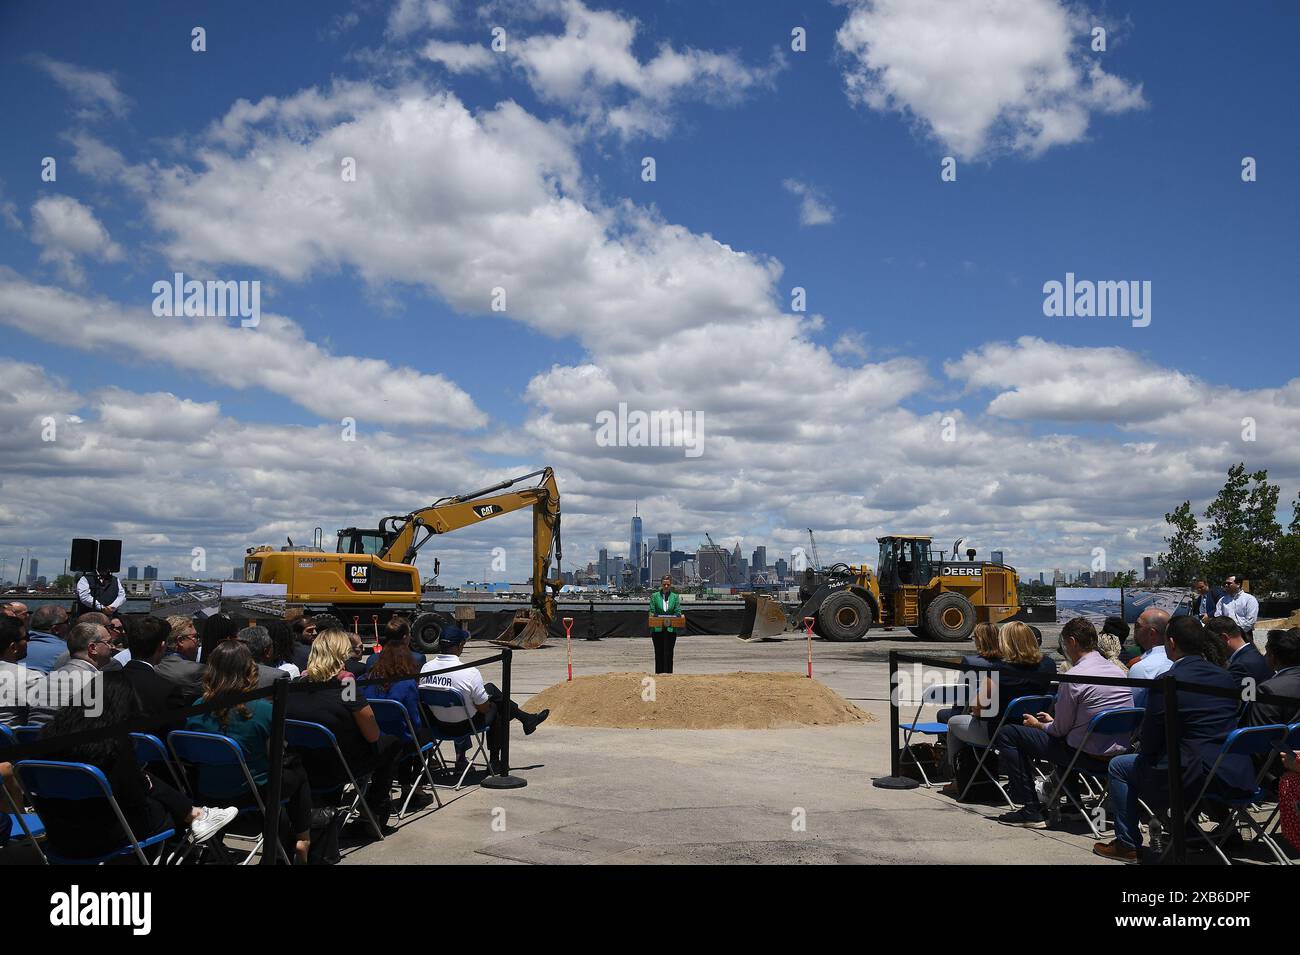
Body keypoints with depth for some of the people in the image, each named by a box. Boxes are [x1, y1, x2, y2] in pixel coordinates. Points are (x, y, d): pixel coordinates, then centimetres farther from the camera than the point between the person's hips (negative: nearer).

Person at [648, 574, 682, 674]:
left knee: (668, 654, 0)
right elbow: (652, 612, 1)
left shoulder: (675, 597, 6)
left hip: (671, 629, 0)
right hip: (657, 629, 0)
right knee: (659, 654, 6)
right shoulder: (655, 596, 4)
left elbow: (677, 613, 1)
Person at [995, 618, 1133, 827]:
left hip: (1089, 756, -8)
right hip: (1118, 753, 8)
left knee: (1007, 735, -1)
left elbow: (1060, 729, -9)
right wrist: (1053, 720, 25)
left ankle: (1032, 811, -1)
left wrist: (1038, 725, 12)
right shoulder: (1118, 670, 7)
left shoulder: (1074, 677, -18)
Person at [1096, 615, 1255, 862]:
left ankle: (1127, 844, 16)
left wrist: (1144, 749, 16)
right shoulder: (1226, 677, 7)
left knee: (1119, 767, 11)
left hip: (1198, 778, -7)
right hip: (1240, 776, 7)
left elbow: (1149, 742, -9)